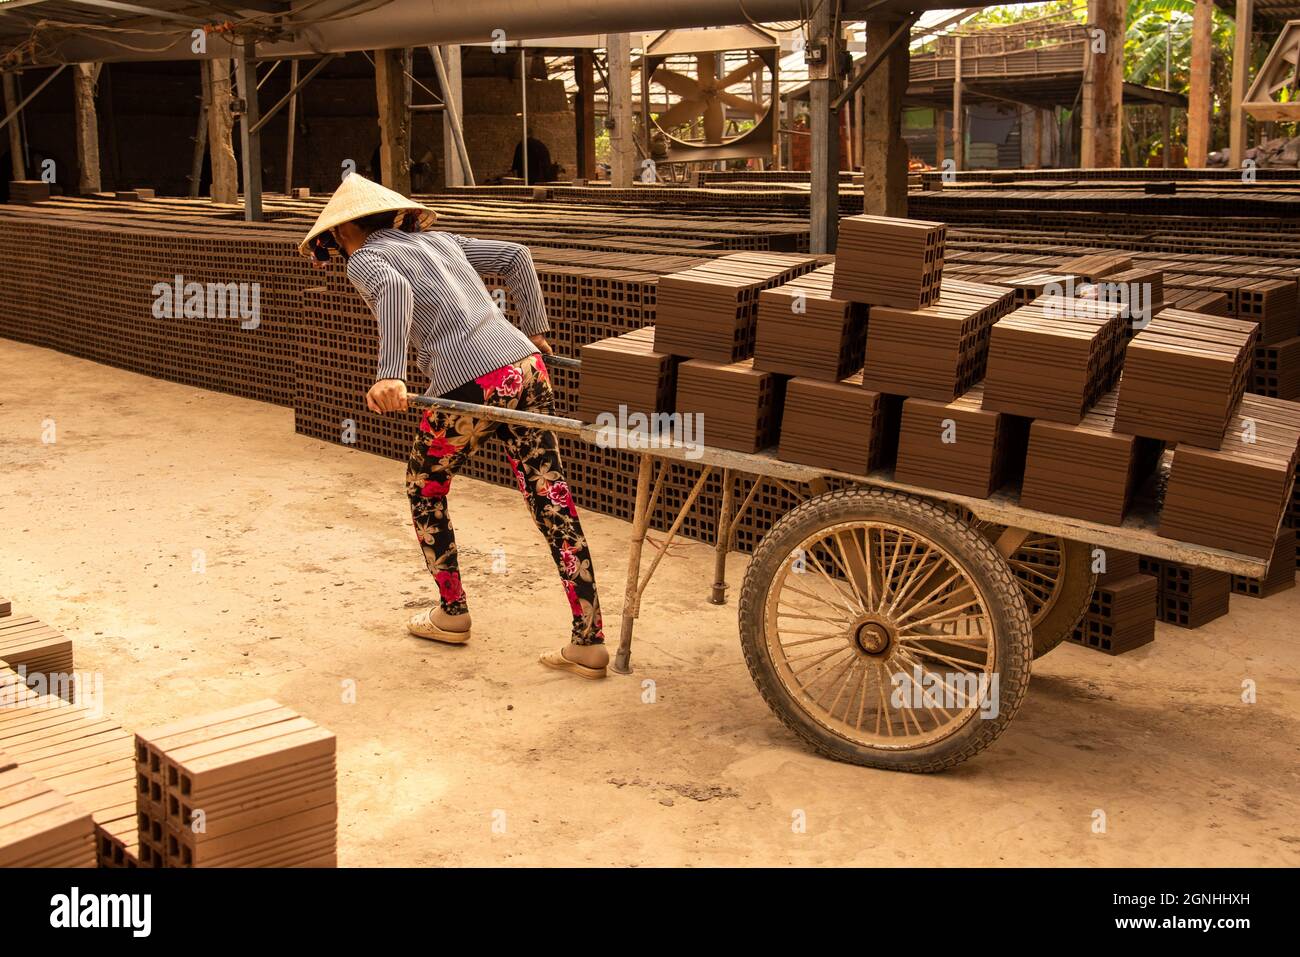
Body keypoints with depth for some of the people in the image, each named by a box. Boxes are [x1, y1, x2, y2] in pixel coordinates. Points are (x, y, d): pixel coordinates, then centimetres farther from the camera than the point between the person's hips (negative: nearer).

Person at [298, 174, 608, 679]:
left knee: (424, 488, 20)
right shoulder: (440, 240, 26)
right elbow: (515, 257, 28)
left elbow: (394, 289, -16)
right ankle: (589, 642, 4)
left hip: (470, 384, -6)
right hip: (526, 368, 6)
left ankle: (452, 612, 30)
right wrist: (534, 329, 34)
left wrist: (390, 374, -28)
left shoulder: (364, 259, 7)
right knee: (552, 501, 4)